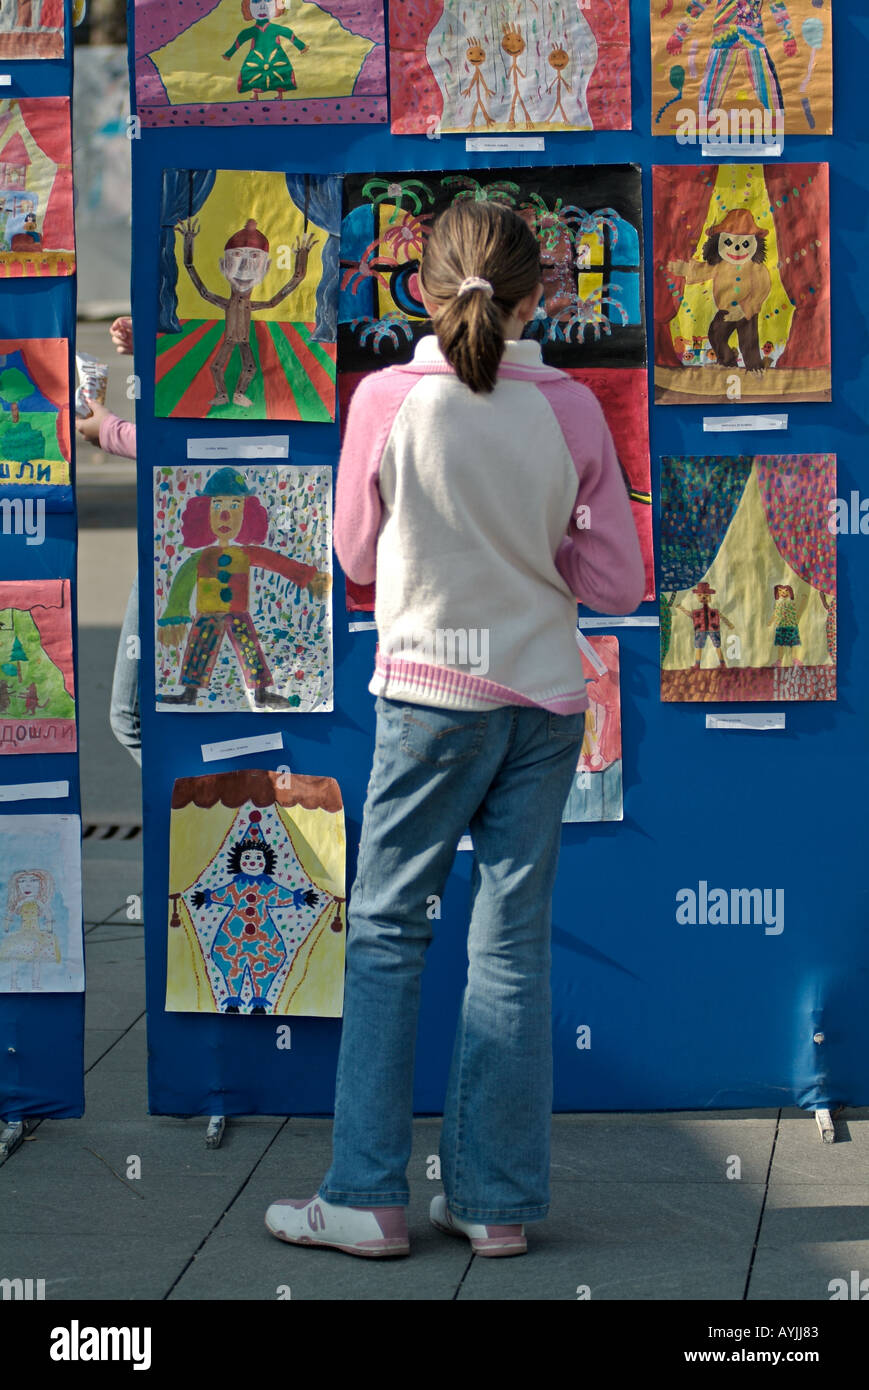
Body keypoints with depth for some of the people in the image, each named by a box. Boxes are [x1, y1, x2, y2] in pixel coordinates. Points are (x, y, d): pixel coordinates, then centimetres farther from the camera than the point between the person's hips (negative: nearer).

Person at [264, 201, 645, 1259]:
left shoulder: (387, 400, -10)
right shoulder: (572, 410, -5)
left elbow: (357, 555, 3)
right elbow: (616, 585, -2)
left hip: (431, 695, -2)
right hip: (546, 698, 2)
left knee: (386, 933, 6)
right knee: (514, 943, 7)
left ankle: (368, 1198, 5)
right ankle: (495, 1201, 10)